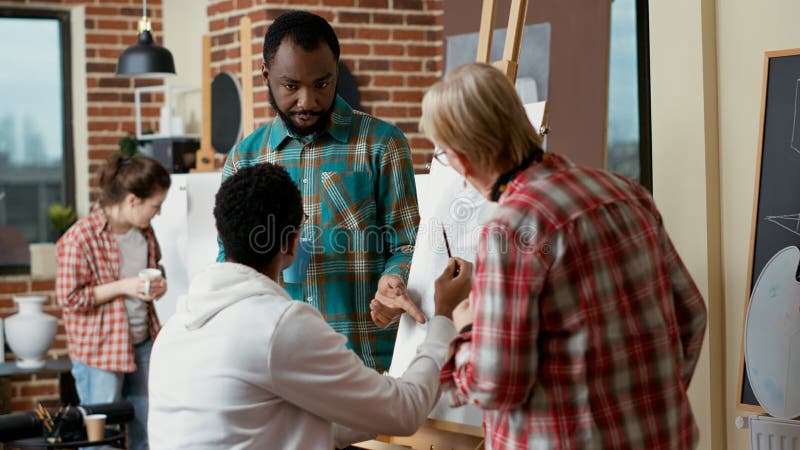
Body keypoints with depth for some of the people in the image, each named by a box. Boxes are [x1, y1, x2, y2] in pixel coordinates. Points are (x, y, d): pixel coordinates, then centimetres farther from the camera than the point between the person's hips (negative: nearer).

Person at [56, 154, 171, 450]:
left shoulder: (144, 231, 5)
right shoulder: (80, 237, -19)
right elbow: (69, 298, -17)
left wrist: (157, 285, 0)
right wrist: (123, 287, -22)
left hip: (142, 341, 7)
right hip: (100, 348, -7)